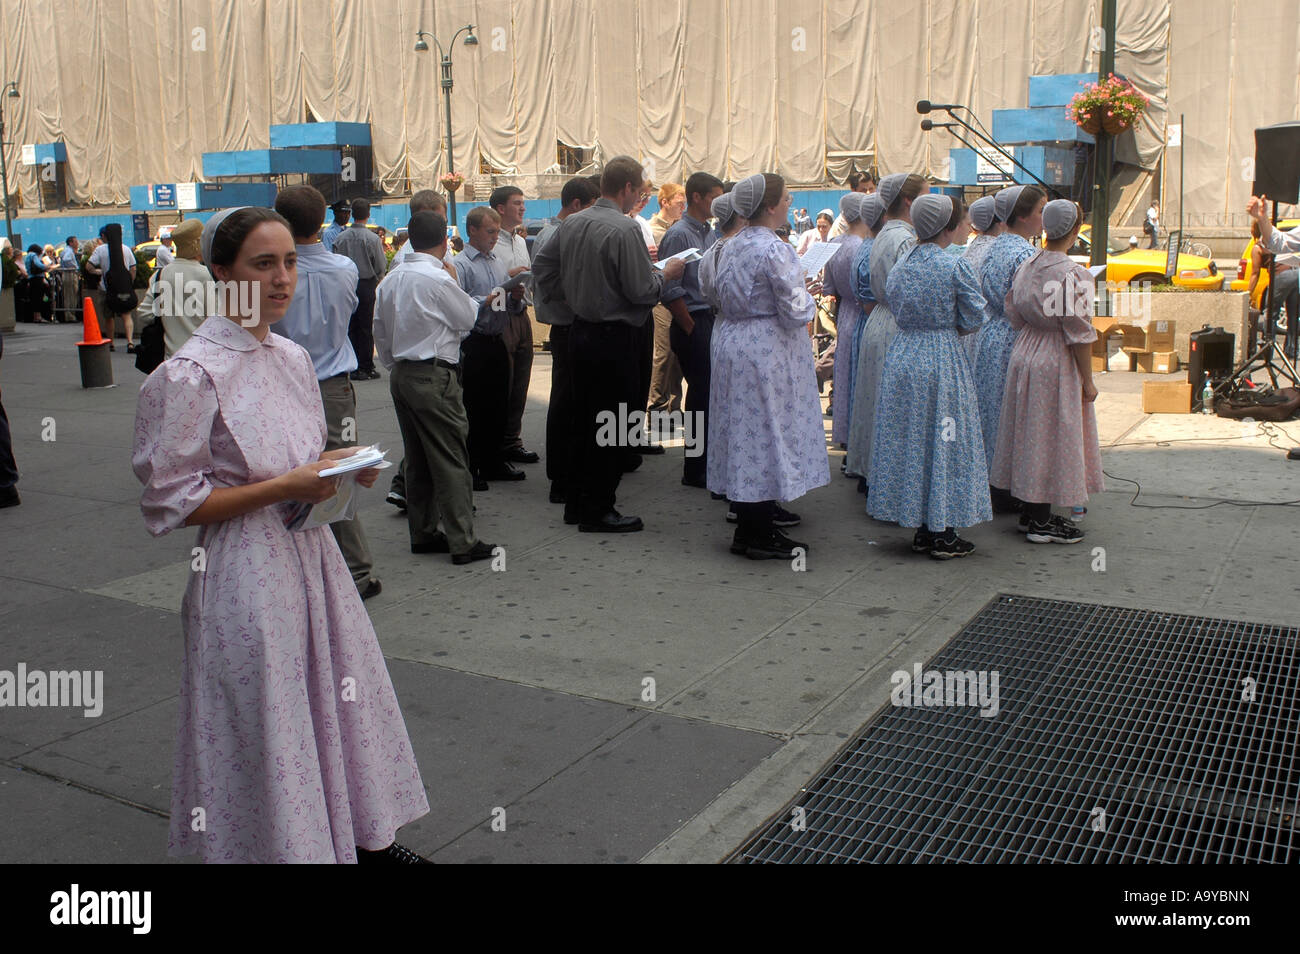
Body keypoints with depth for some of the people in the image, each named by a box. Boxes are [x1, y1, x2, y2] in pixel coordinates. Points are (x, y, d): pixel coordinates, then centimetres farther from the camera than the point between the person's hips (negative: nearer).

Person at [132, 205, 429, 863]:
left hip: (311, 555, 7)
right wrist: (289, 487, -20)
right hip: (247, 571, -7)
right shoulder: (190, 373, -15)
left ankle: (365, 835, 33)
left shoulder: (293, 358, 7)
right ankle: (287, 842, 27)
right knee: (268, 726, 5)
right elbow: (169, 502, -15)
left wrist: (340, 465, -3)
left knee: (342, 699, 16)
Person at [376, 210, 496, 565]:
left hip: (401, 373, 8)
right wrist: (456, 285, 9)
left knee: (418, 458, 15)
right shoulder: (438, 279, -15)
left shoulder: (391, 279, 8)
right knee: (451, 459, -4)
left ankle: (422, 533, 24)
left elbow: (381, 332, 14)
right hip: (434, 376, -8)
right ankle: (463, 542, -2)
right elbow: (469, 319, -5)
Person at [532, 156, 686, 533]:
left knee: (585, 417, 16)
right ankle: (598, 510, 7)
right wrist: (665, 273, 0)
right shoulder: (625, 229, -18)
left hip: (580, 329, 8)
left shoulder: (571, 224, 6)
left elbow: (542, 265, 15)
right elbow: (641, 290, -18)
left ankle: (579, 502, 24)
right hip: (614, 336, -8)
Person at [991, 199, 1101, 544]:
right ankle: (1041, 522, 9)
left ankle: (1030, 512, 25)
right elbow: (1078, 334, -16)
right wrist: (1088, 381, -9)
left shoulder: (1026, 266, 2)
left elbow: (1015, 315, 8)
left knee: (1031, 433, 15)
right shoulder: (1073, 275, -19)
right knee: (1052, 438, 2)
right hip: (1058, 364, -7)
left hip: (1025, 356, 7)